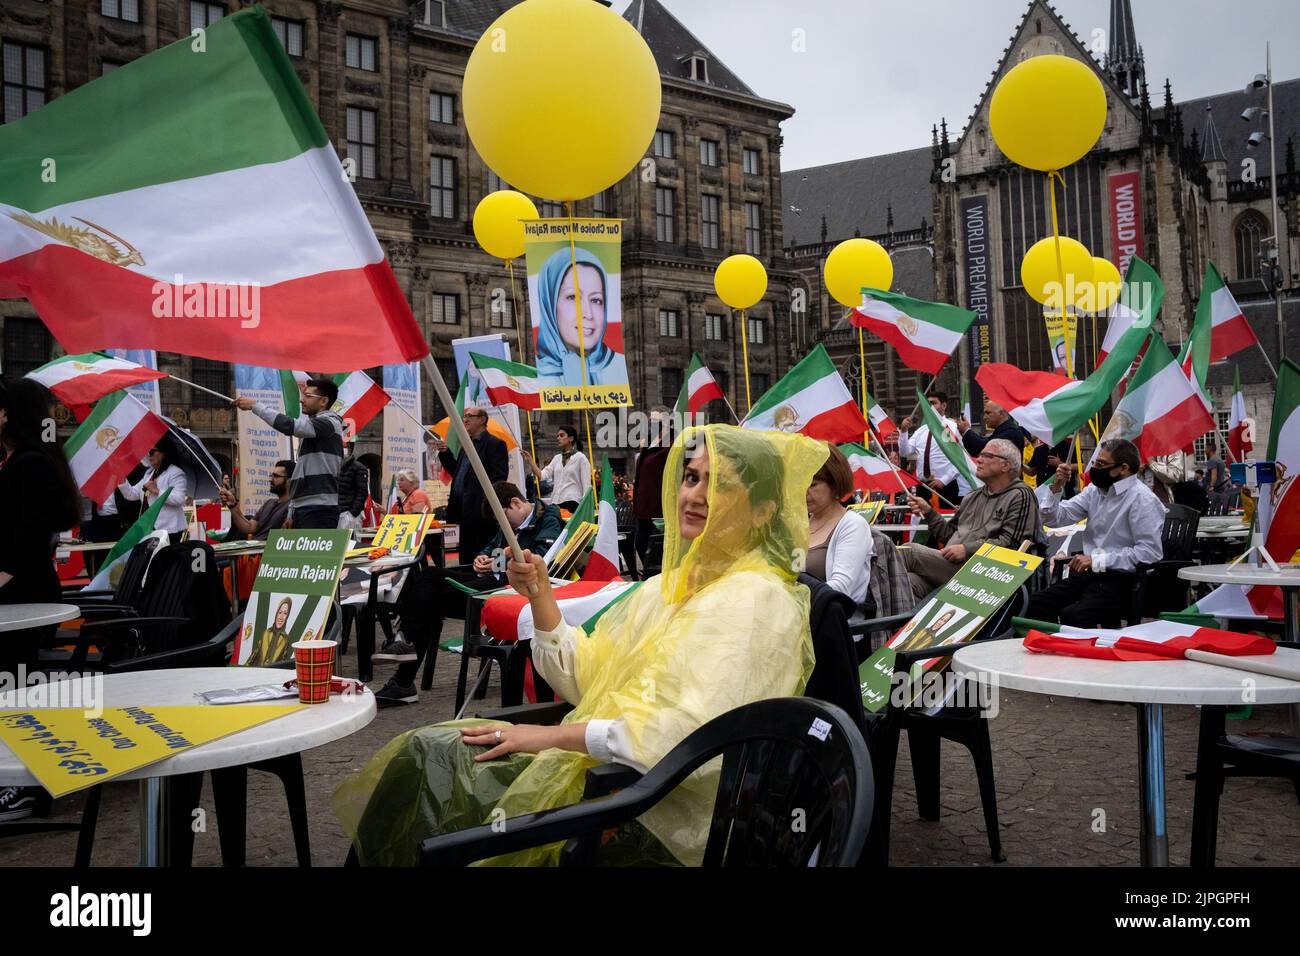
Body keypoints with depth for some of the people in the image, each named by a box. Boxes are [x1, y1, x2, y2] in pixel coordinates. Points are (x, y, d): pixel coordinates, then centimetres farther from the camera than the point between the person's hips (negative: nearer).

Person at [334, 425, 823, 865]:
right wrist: (540, 595, 0)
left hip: (665, 819, -8)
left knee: (430, 757, -11)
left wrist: (554, 736, -20)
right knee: (425, 749, -2)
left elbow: (698, 735, -25)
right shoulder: (672, 584, 13)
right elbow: (586, 680, 13)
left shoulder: (758, 599, -15)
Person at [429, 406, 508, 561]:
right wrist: (444, 452, 12)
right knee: (465, 558, 12)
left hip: (481, 512, -9)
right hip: (465, 512, 9)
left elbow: (498, 479, -14)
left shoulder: (494, 444, -7)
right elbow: (457, 472, 24)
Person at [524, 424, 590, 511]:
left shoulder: (580, 458, 1)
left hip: (572, 502, -6)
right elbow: (542, 475, 6)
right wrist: (529, 461, -4)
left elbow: (586, 486, -3)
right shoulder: (557, 458, 17)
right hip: (555, 503, 6)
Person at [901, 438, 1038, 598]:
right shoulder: (973, 497, 27)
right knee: (909, 579, -28)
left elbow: (1012, 542, -10)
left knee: (909, 551, -23)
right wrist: (928, 512, 13)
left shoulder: (1020, 496, 3)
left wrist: (967, 549, -15)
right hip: (948, 562, 6)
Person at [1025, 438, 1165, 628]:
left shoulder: (1142, 499, -10)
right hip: (1087, 573, 7)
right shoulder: (1096, 489, 12)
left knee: (1071, 615, -31)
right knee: (1032, 604, -14)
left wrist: (1096, 560, -20)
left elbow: (1149, 551, -19)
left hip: (1120, 580, -7)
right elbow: (1054, 517, 15)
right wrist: (1056, 487, -4)